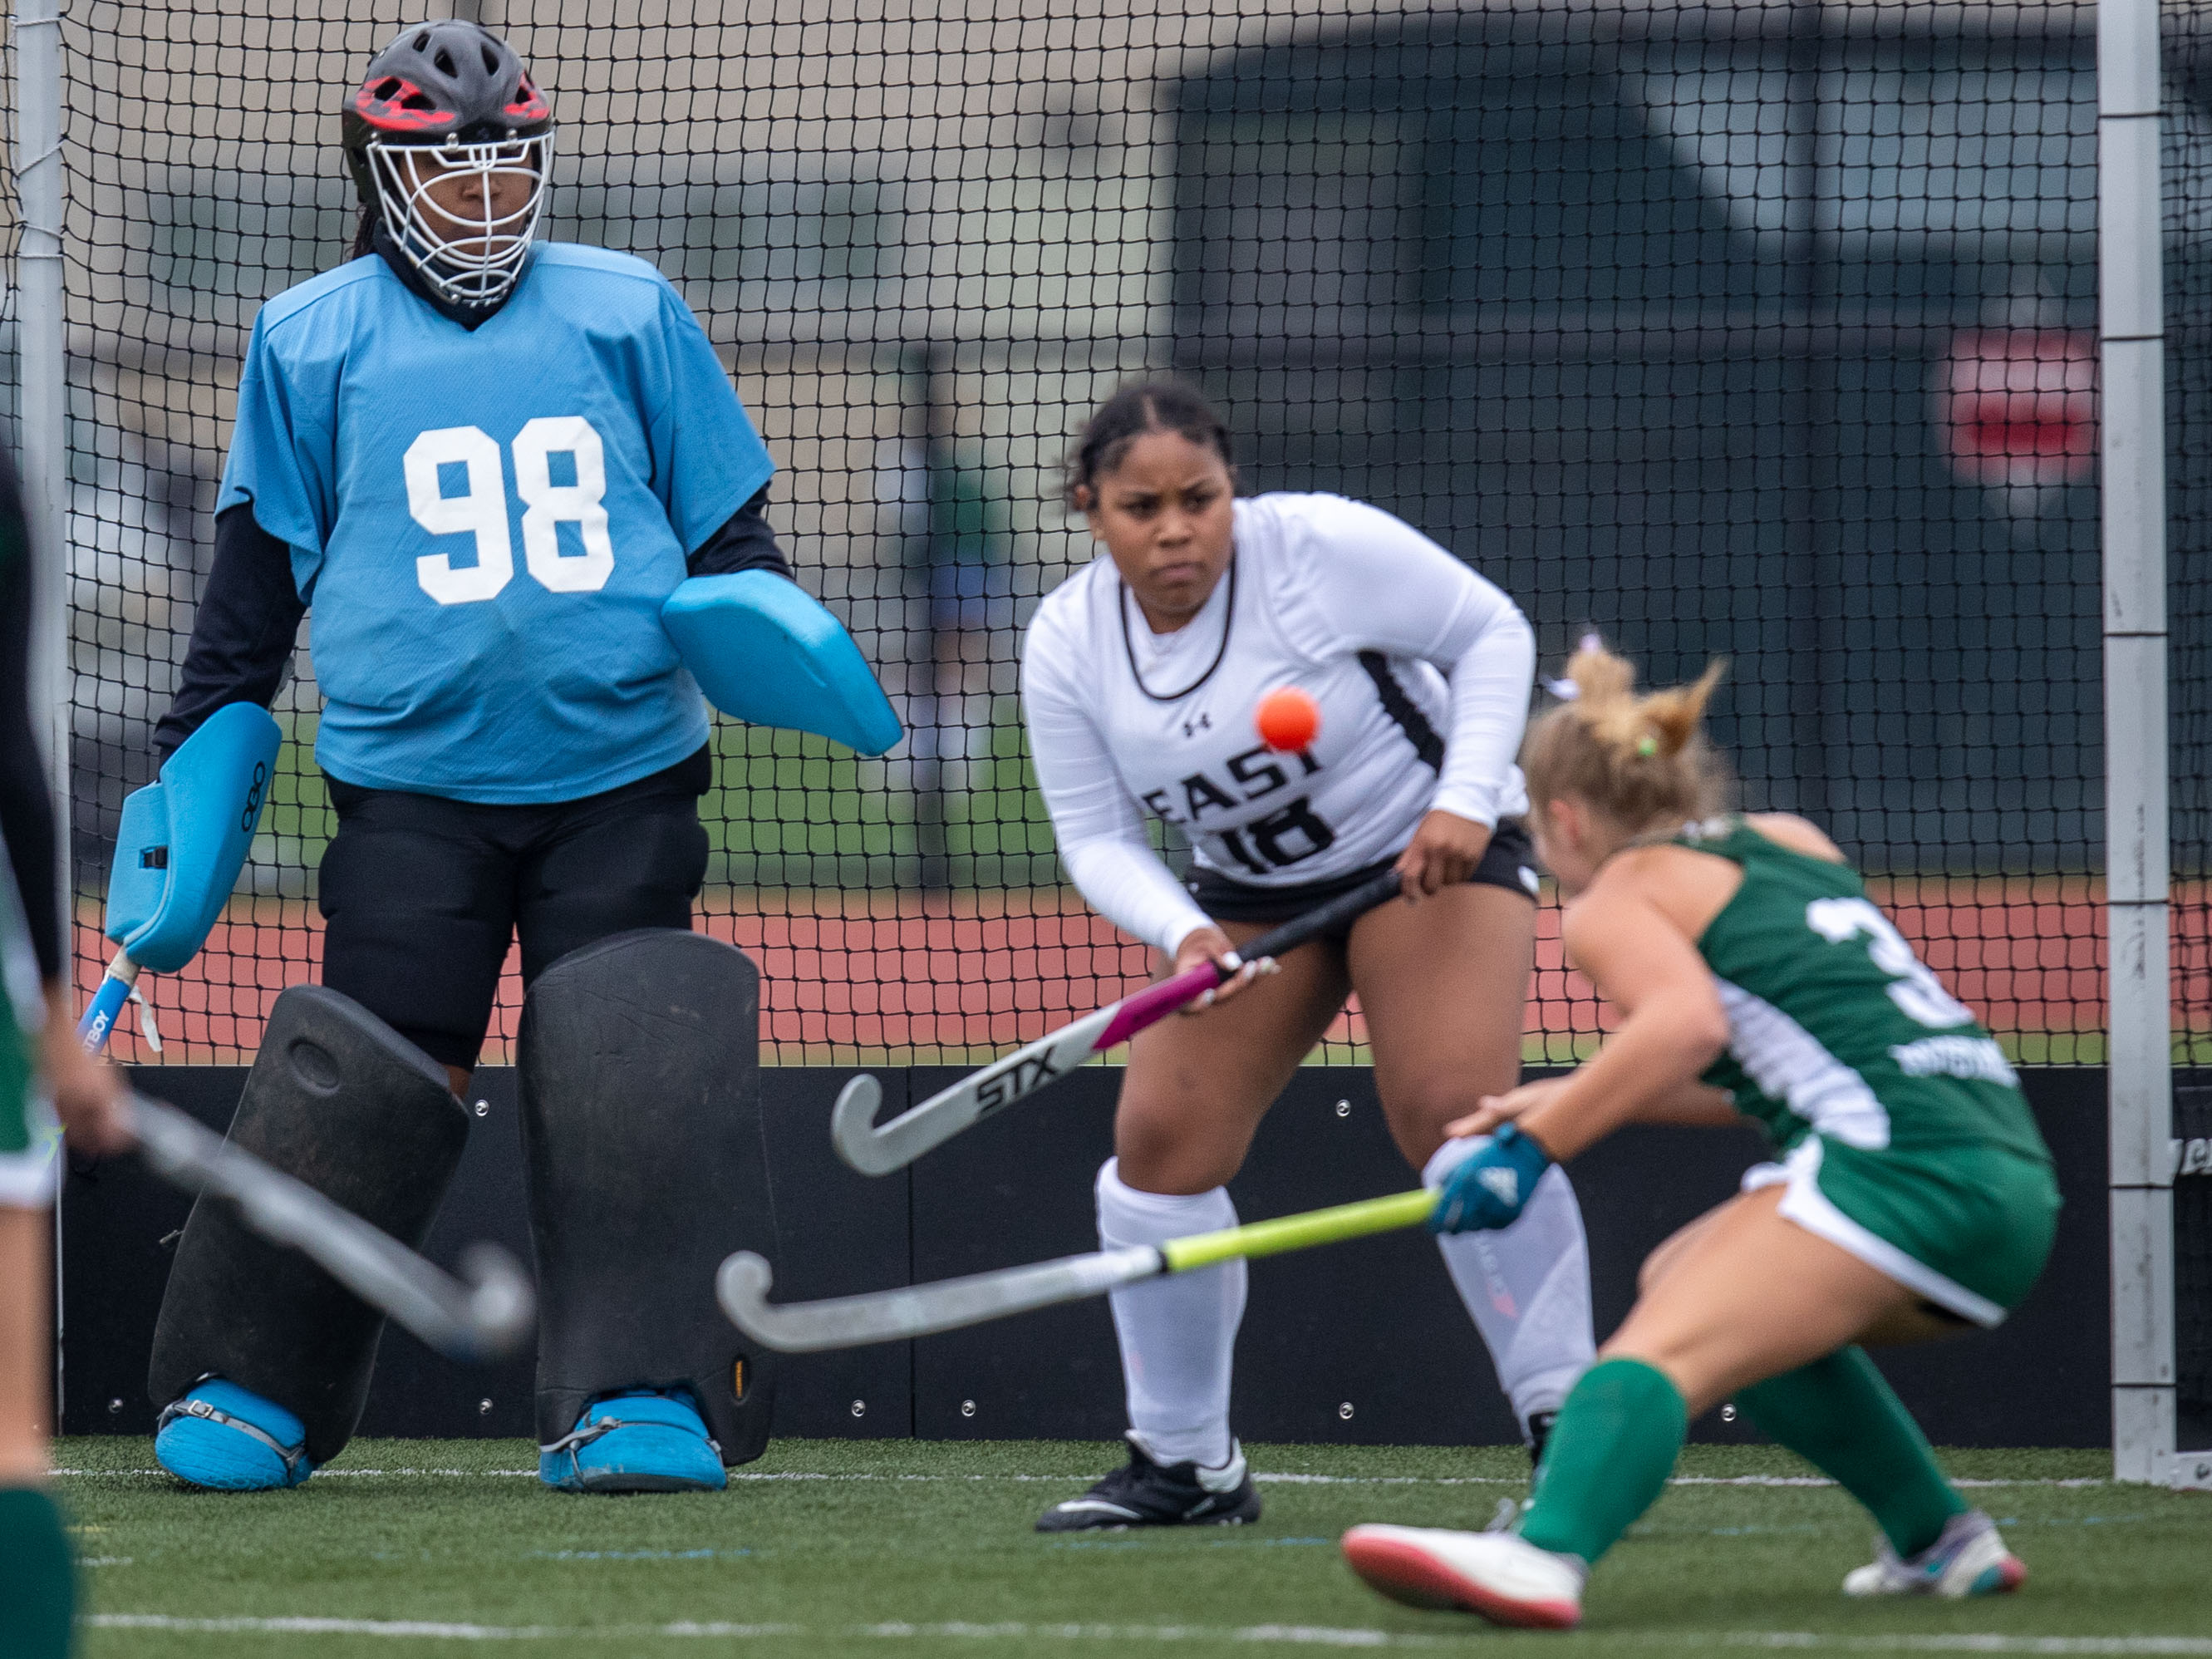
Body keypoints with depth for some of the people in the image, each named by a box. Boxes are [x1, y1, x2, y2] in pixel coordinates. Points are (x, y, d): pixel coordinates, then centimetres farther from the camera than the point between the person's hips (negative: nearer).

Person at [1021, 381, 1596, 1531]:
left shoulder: (1322, 548, -23)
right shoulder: (1067, 645, -11)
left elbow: (1492, 632, -13)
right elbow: (1096, 835, -7)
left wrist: (1465, 800, -25)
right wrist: (1182, 936, -26)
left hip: (1431, 847, -5)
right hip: (1250, 893, 5)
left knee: (1454, 1113, -24)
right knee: (1161, 1138, -7)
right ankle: (1184, 1463, 7)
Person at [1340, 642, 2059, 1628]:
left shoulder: (1614, 902, 5)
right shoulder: (1793, 846, 27)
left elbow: (1689, 1022, -16)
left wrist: (1538, 1144, -12)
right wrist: (1594, 1103, 26)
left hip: (1903, 1167, -8)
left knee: (1661, 1351, -21)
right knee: (1683, 1282, 27)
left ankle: (1542, 1555, -50)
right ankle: (1940, 1543, 25)